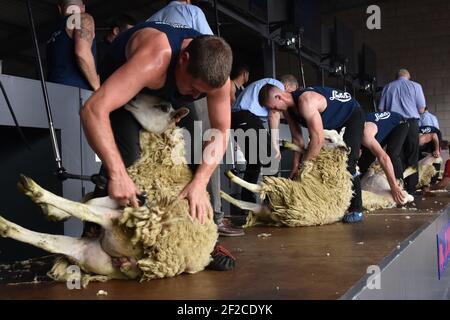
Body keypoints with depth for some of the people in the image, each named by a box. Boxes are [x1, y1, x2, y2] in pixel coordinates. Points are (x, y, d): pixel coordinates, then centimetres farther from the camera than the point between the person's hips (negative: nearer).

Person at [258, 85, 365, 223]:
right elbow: (297, 139, -4)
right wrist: (296, 166, -10)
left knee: (347, 163, -19)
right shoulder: (288, 109, -9)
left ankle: (356, 210, -10)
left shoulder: (305, 102, -38)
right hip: (334, 121, 9)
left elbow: (318, 140, -37)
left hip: (353, 115, -9)